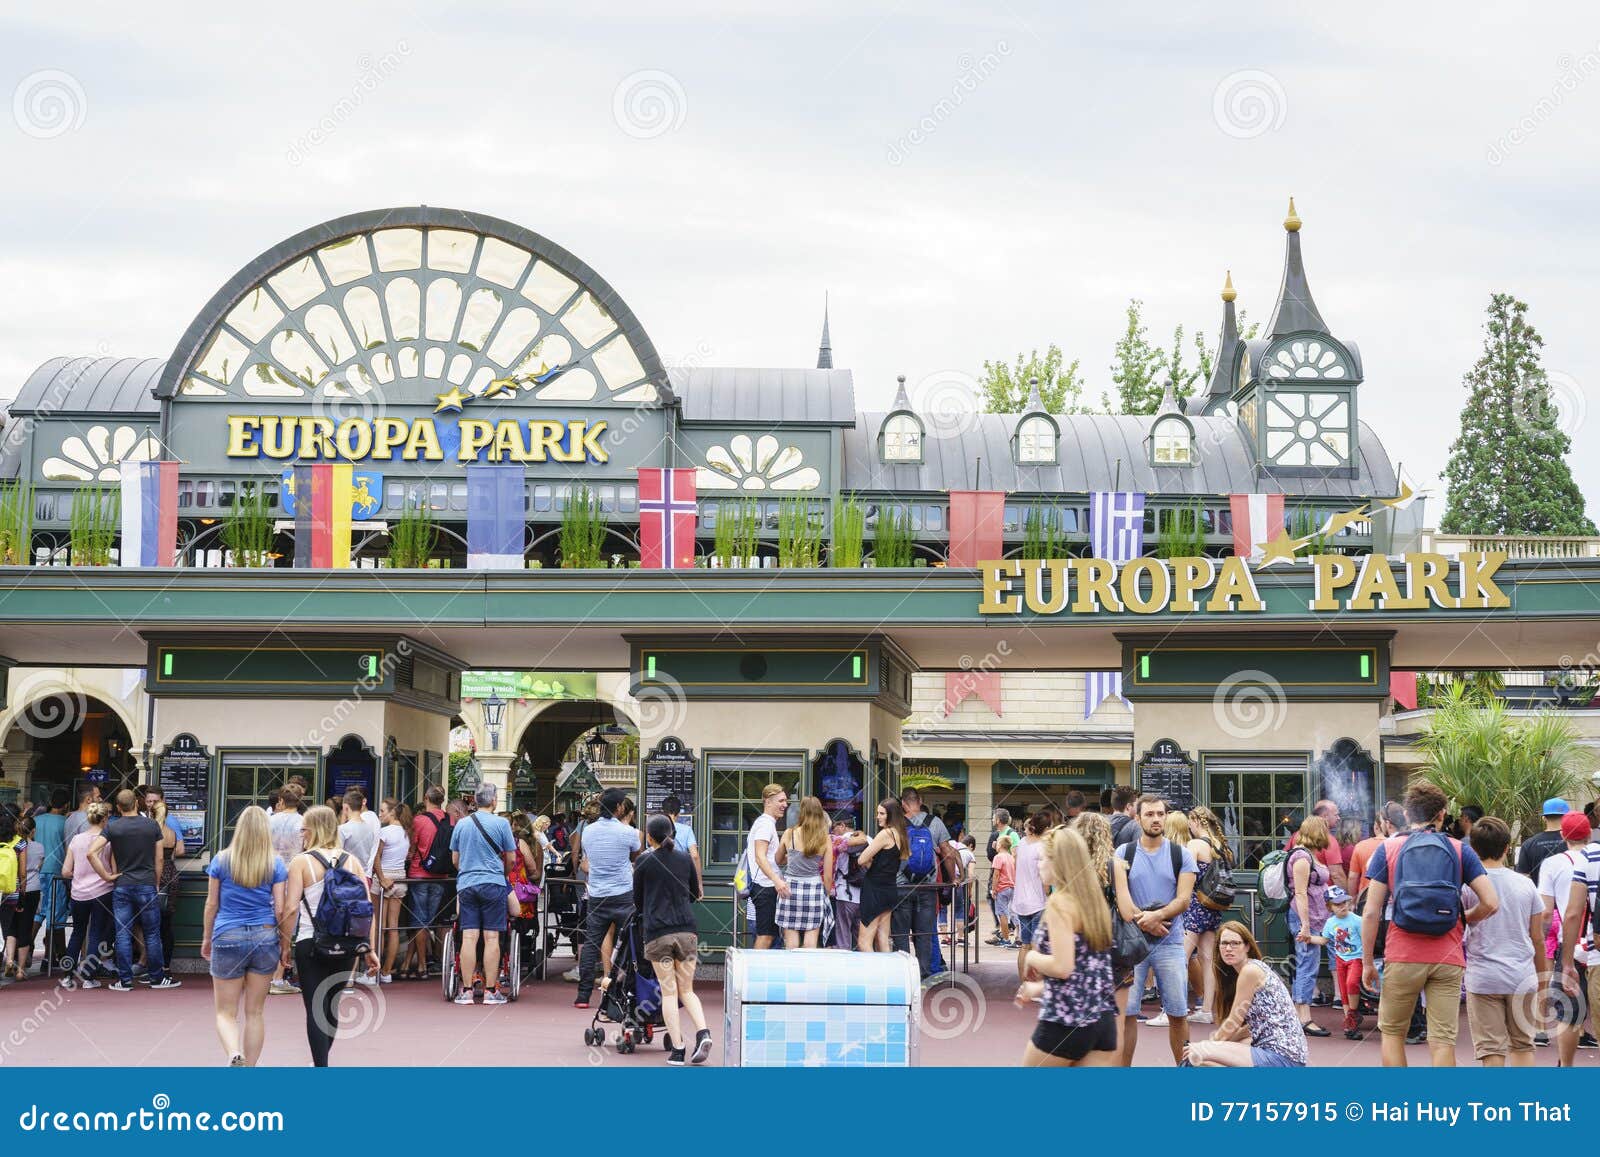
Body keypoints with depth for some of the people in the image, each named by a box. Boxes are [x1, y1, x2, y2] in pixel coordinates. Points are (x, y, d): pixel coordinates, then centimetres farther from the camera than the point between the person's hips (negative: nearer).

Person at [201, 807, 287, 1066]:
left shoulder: (221, 860, 0)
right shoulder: (276, 864, -1)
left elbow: (211, 904, 5)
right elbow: (280, 908, -2)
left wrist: (207, 938, 17)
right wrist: (284, 943, 10)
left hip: (228, 938, -1)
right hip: (264, 937, 1)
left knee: (226, 1012, 3)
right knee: (255, 1013, 12)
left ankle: (234, 1055, -24)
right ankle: (249, 1067, 15)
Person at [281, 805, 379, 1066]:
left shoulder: (302, 862, -6)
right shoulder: (351, 861, 4)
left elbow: (291, 908, -12)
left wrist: (285, 945, -2)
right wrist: (369, 948, 8)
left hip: (310, 944, -4)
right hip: (346, 944, 4)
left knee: (315, 1009, 0)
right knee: (332, 1004, 21)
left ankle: (321, 1068, -7)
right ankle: (321, 1059, 37)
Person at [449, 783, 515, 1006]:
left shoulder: (461, 825, 7)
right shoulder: (501, 824, -4)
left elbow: (454, 859, 15)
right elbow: (511, 858, 2)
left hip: (466, 885, 3)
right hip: (493, 885, -3)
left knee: (469, 937, 1)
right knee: (491, 938, -1)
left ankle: (466, 991, 1)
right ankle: (491, 990, -1)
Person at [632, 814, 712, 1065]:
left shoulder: (644, 861, -1)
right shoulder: (685, 858, 8)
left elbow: (637, 899, 8)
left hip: (657, 931, -3)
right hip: (687, 929, 3)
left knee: (669, 992, 2)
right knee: (687, 990, 12)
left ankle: (677, 1049, -1)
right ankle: (702, 1033, -11)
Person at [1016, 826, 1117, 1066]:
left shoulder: (1059, 902, -12)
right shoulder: (1093, 900, 12)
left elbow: (1063, 967, -20)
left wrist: (1031, 958, -1)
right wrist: (1039, 988, 25)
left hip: (1065, 1020, -7)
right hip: (1103, 1018, 7)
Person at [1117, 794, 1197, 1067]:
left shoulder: (1181, 855, 5)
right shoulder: (1124, 853, 4)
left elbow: (1183, 899, -3)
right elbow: (1120, 896, -4)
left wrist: (1156, 915, -18)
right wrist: (1144, 922, -16)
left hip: (1170, 943, 0)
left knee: (1178, 1013, 2)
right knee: (1126, 1011, -1)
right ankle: (1123, 1068, 6)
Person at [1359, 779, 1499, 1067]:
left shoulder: (1387, 849, 2)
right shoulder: (1460, 851, 4)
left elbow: (1371, 913, -3)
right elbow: (1491, 903, -3)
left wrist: (1367, 962, 4)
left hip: (1403, 957, -1)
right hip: (1448, 959, 1)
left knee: (1392, 1032, 15)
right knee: (1443, 1040, 1)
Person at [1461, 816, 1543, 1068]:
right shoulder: (1525, 884, 2)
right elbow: (1538, 938, 7)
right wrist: (1541, 974, 19)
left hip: (1483, 978, -3)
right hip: (1522, 976, 3)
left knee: (1491, 1049, 0)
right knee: (1523, 1045, 16)